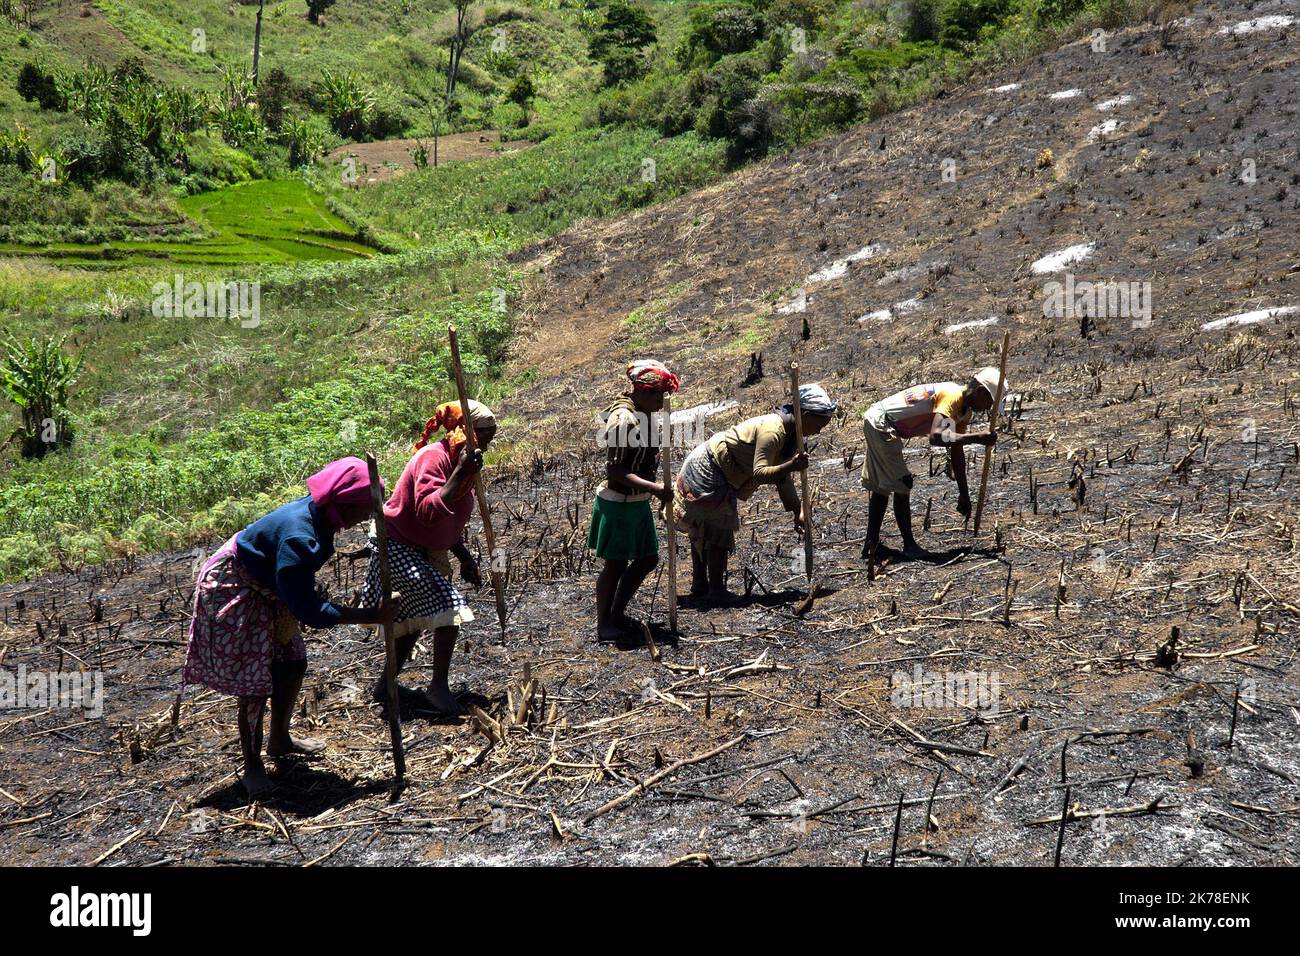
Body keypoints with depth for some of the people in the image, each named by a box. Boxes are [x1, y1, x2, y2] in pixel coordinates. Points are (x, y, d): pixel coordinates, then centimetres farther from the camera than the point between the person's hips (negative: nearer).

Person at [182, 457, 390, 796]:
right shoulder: (299, 536, -37)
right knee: (255, 679, -4)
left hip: (266, 592, 9)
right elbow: (307, 608, -35)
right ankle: (252, 765, 13)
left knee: (293, 663, 13)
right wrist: (369, 616, -34)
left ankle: (279, 740, 34)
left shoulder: (316, 515, -9)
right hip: (233, 593, -9)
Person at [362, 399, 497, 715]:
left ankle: (384, 687, 31)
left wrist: (466, 559, 6)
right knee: (450, 606, -18)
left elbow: (451, 524, 15)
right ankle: (438, 687, -7)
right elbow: (428, 512, -36)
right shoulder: (434, 457, -22)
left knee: (415, 618, 17)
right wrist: (460, 475, -39)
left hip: (422, 551, 10)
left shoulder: (459, 462, 7)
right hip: (397, 547, -10)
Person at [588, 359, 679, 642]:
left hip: (638, 502, 10)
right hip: (618, 503, -10)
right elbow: (615, 471, -25)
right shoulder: (624, 419, -22)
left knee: (648, 558, 15)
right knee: (616, 564, 0)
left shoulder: (643, 415, 7)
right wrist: (654, 488, -30)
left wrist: (656, 489, 16)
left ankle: (618, 613, 28)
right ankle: (603, 624, 15)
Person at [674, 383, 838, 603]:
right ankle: (716, 592, 3)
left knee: (703, 531, 18)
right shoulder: (773, 430, -26)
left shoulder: (789, 433, 5)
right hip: (707, 471, -10)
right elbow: (759, 474, -32)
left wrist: (798, 512, 5)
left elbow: (783, 478, 9)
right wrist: (792, 465, -42)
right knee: (719, 532, -5)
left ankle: (699, 586, 28)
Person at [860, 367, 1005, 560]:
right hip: (880, 423, -11)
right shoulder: (951, 396, -22)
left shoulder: (964, 409, 8)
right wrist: (978, 437, -36)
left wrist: (964, 494, 13)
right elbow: (936, 436, -38)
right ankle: (909, 546, -1)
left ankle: (871, 544, 21)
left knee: (881, 486, 15)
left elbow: (957, 452, 12)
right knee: (902, 484, -8)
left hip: (876, 423, 11)